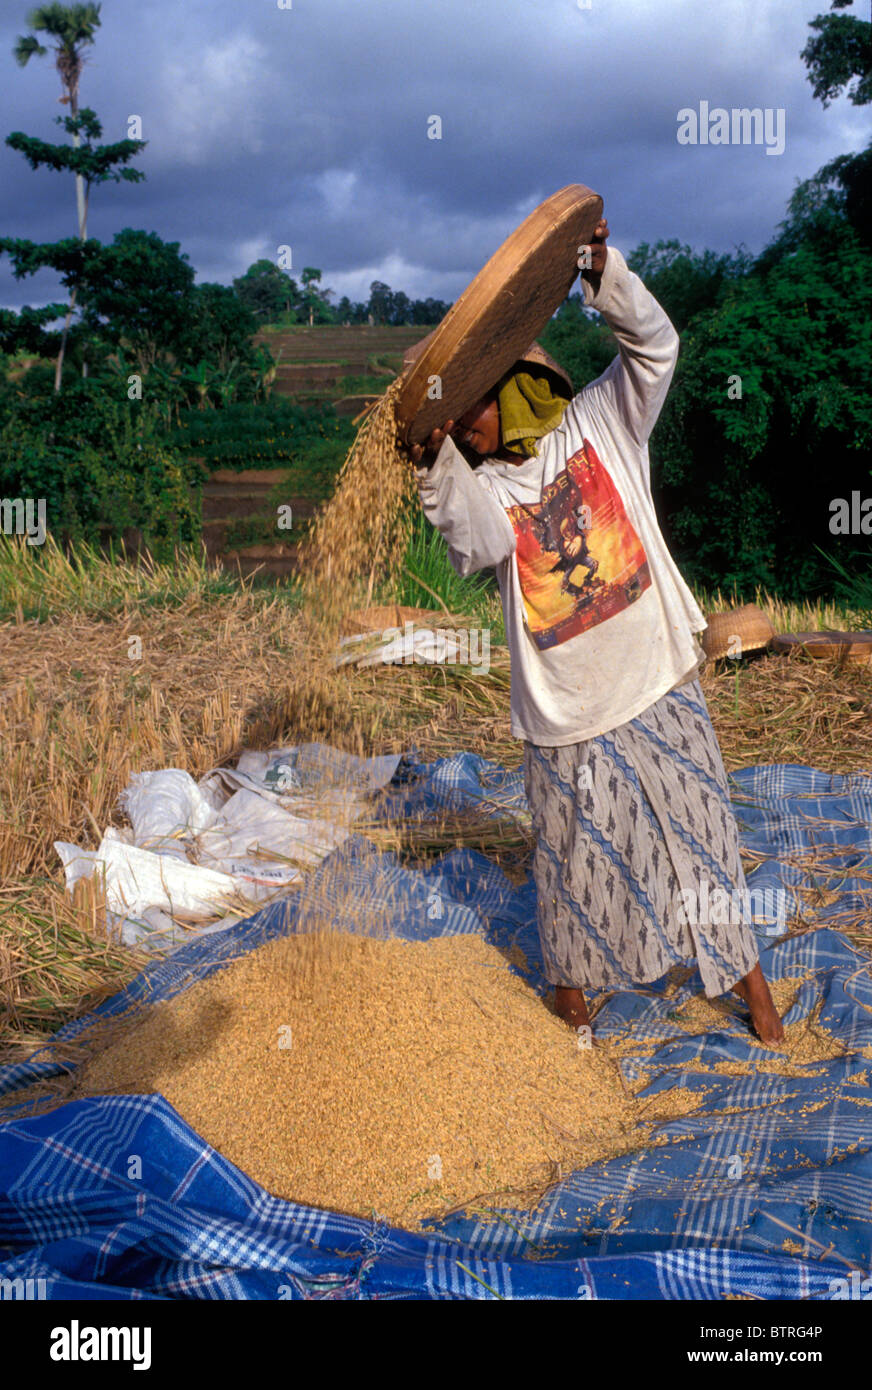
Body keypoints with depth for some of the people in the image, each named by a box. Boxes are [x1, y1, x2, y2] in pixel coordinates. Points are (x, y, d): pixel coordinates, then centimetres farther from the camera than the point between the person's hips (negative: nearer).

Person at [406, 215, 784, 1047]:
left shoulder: (598, 425, 2)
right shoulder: (479, 484, 0)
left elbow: (653, 346, -7)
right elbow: (479, 545, -21)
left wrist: (601, 269, -20)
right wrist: (435, 465, -32)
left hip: (655, 680, 0)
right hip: (564, 706, 0)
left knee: (696, 826, 11)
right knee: (574, 849, 11)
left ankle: (745, 973, 30)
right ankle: (573, 984, 34)